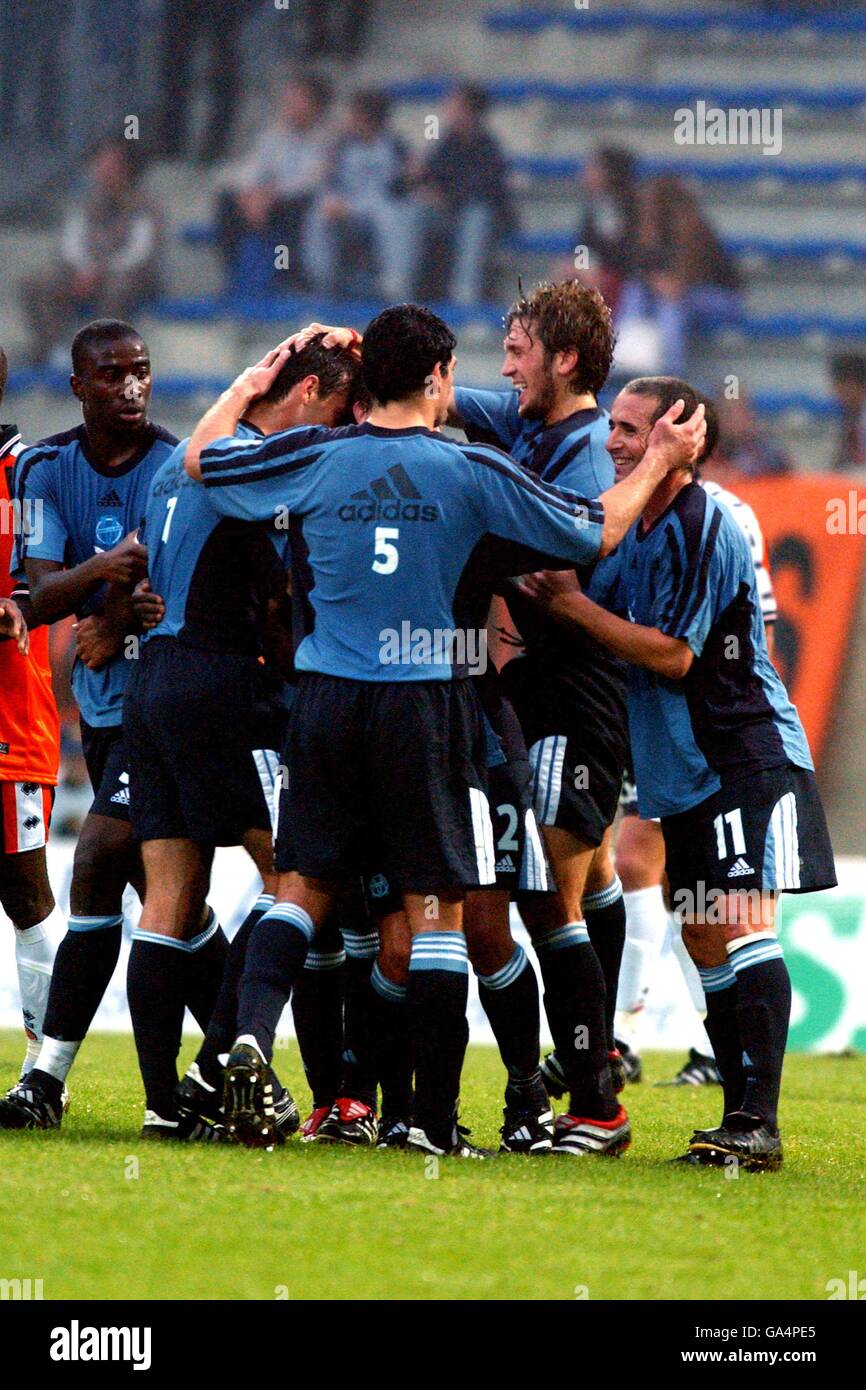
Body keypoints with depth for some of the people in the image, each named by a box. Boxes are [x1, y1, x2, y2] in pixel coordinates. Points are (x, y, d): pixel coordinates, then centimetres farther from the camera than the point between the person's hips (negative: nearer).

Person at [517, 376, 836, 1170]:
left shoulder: (704, 527, -16)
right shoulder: (640, 527, 13)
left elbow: (672, 656, -18)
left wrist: (573, 605, -14)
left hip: (747, 759, -10)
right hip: (686, 772, 10)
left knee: (737, 928, -16)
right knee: (704, 944, 9)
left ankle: (759, 1124, -20)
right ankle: (741, 1122, 12)